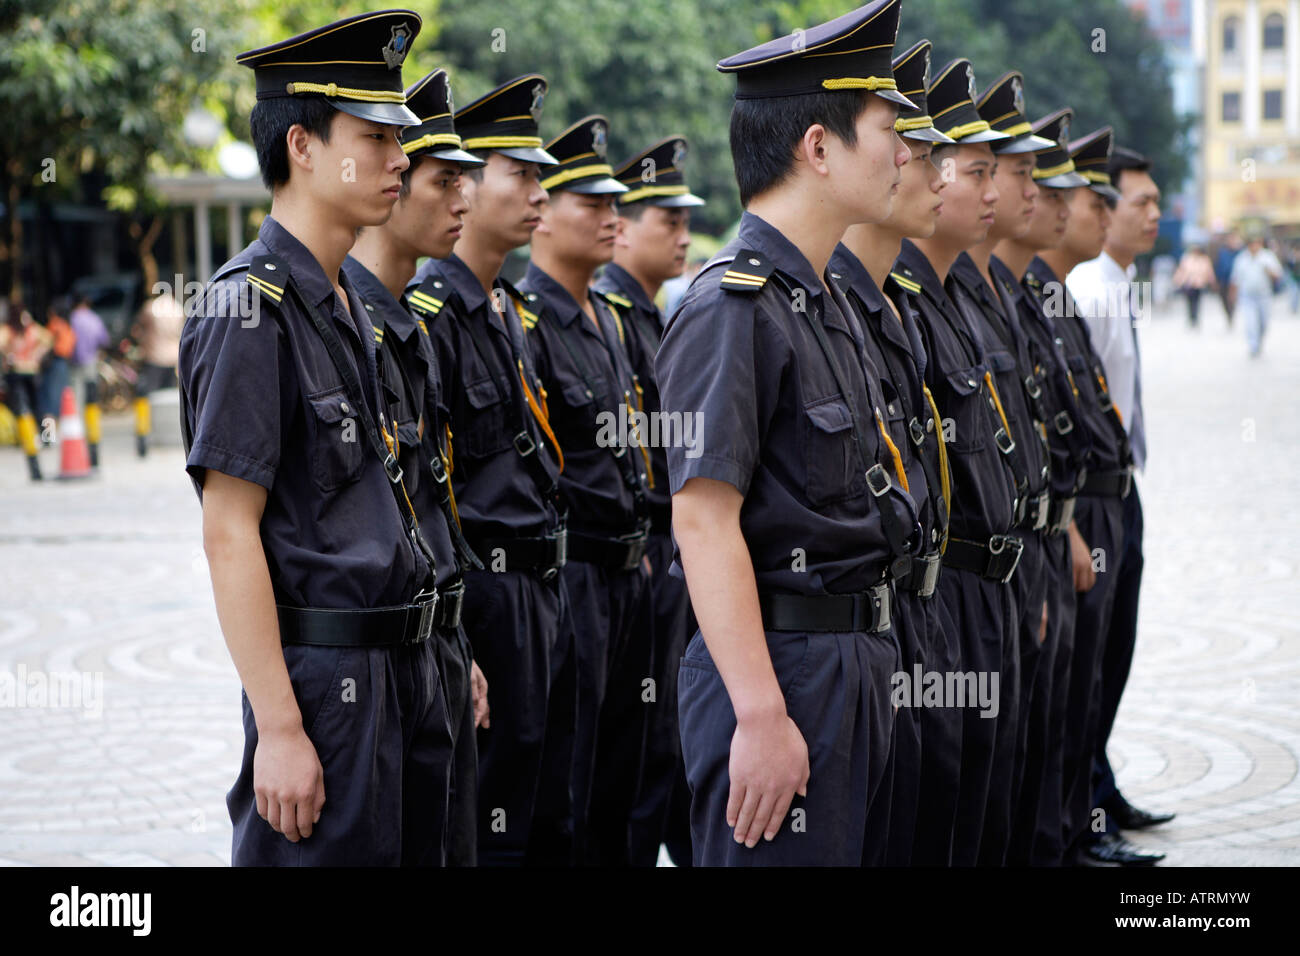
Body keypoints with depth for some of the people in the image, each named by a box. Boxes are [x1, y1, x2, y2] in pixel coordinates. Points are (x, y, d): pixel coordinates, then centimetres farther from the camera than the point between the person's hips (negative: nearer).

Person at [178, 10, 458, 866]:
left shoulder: (347, 306, 14)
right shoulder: (250, 308, -13)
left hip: (404, 669, 9)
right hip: (324, 679, -9)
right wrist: (279, 728, -20)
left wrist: (432, 660, 18)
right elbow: (231, 534, -17)